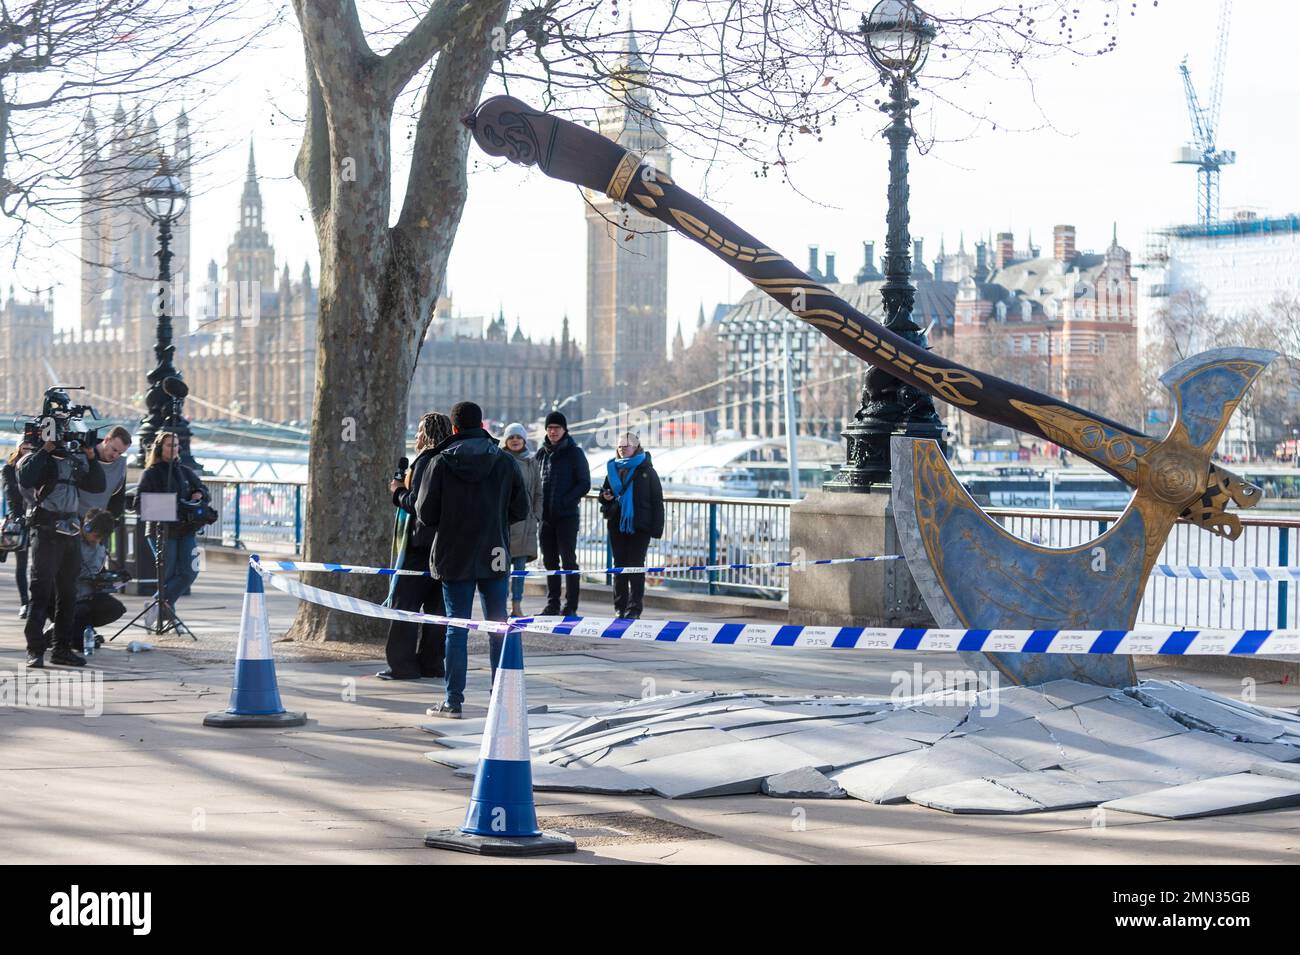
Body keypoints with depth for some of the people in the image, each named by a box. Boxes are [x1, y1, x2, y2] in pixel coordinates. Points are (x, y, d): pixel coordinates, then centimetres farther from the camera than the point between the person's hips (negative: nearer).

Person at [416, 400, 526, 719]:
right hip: (495, 557, 2)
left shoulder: (442, 462, -8)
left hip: (454, 557, -2)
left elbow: (426, 513, -6)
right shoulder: (505, 461, -2)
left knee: (456, 628, 2)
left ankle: (453, 701, 2)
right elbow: (521, 509, 3)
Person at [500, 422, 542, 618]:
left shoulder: (532, 462, 12)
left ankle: (516, 605, 6)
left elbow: (538, 492, 15)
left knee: (520, 563, 3)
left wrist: (535, 515, 6)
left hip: (525, 519, 3)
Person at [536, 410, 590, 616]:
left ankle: (571, 606, -4)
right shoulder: (542, 453, 12)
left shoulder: (574, 453, -2)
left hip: (567, 516, -5)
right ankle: (552, 604, 16)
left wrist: (564, 501, -16)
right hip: (546, 516, 5)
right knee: (550, 561, 9)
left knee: (568, 560, -6)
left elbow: (584, 484, -5)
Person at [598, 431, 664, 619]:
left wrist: (656, 527, -9)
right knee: (620, 565, 7)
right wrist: (606, 497, -3)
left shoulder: (646, 471, -1)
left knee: (636, 565, -4)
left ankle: (634, 608, -2)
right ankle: (620, 607, 13)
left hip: (639, 525, -4)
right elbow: (605, 493, 23)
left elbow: (657, 500, -3)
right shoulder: (613, 469, 11)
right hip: (617, 524, 4)